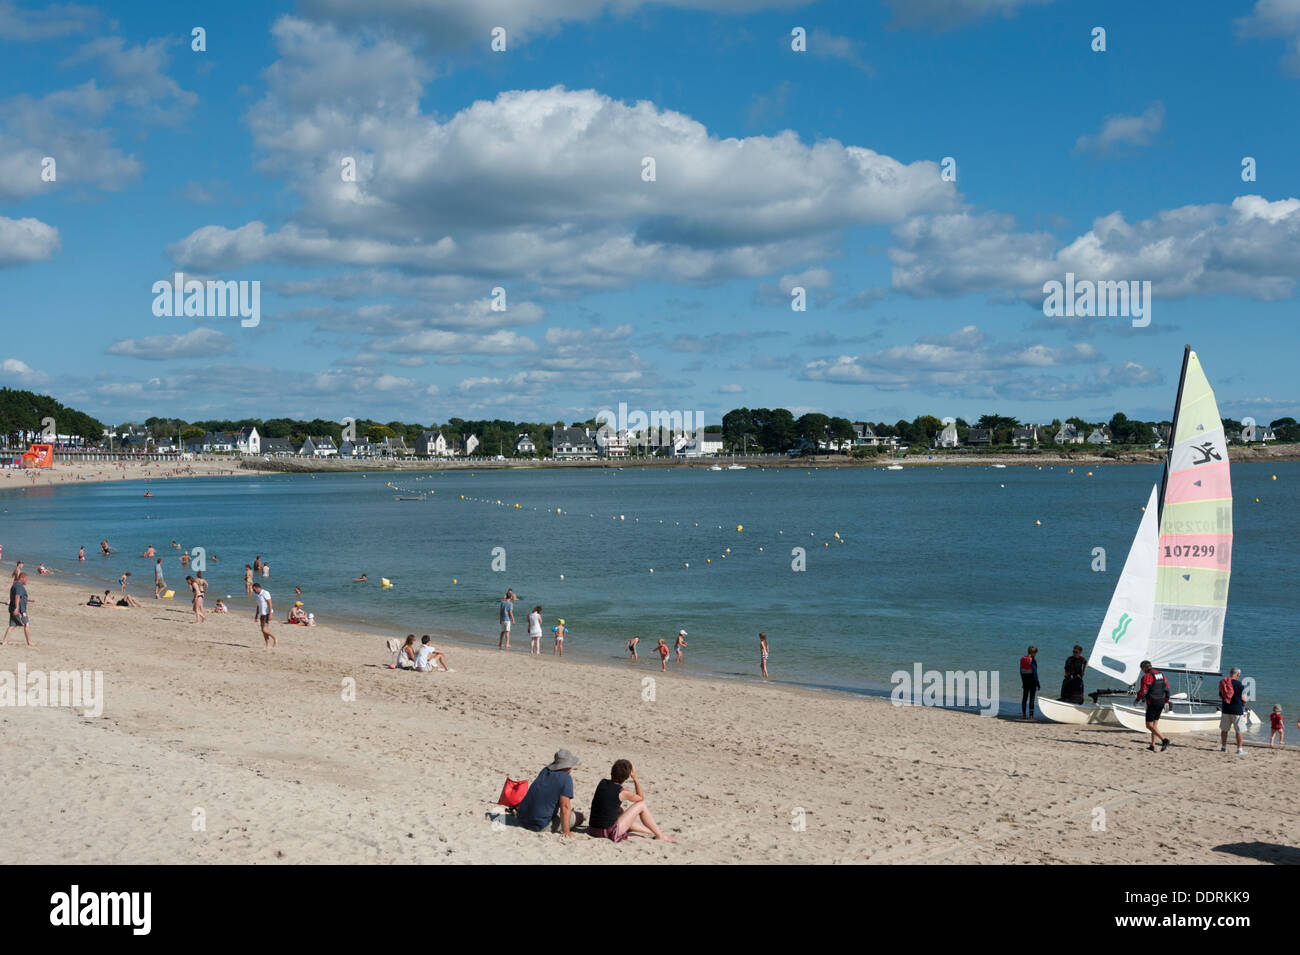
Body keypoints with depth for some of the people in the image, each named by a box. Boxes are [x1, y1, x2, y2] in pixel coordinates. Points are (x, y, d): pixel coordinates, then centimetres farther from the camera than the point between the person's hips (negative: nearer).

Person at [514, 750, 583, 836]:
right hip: (540, 825, -8)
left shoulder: (545, 770, 8)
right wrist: (566, 832, -15)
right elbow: (564, 807, -18)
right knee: (579, 817, 4)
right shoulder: (566, 779, -14)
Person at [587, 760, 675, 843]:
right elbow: (641, 798, 11)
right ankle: (660, 835, 20)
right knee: (641, 805, 6)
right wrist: (635, 778, 9)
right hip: (610, 832, -6)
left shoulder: (602, 783, 4)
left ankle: (651, 831, 51)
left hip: (593, 830, 6)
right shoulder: (624, 793, -11)